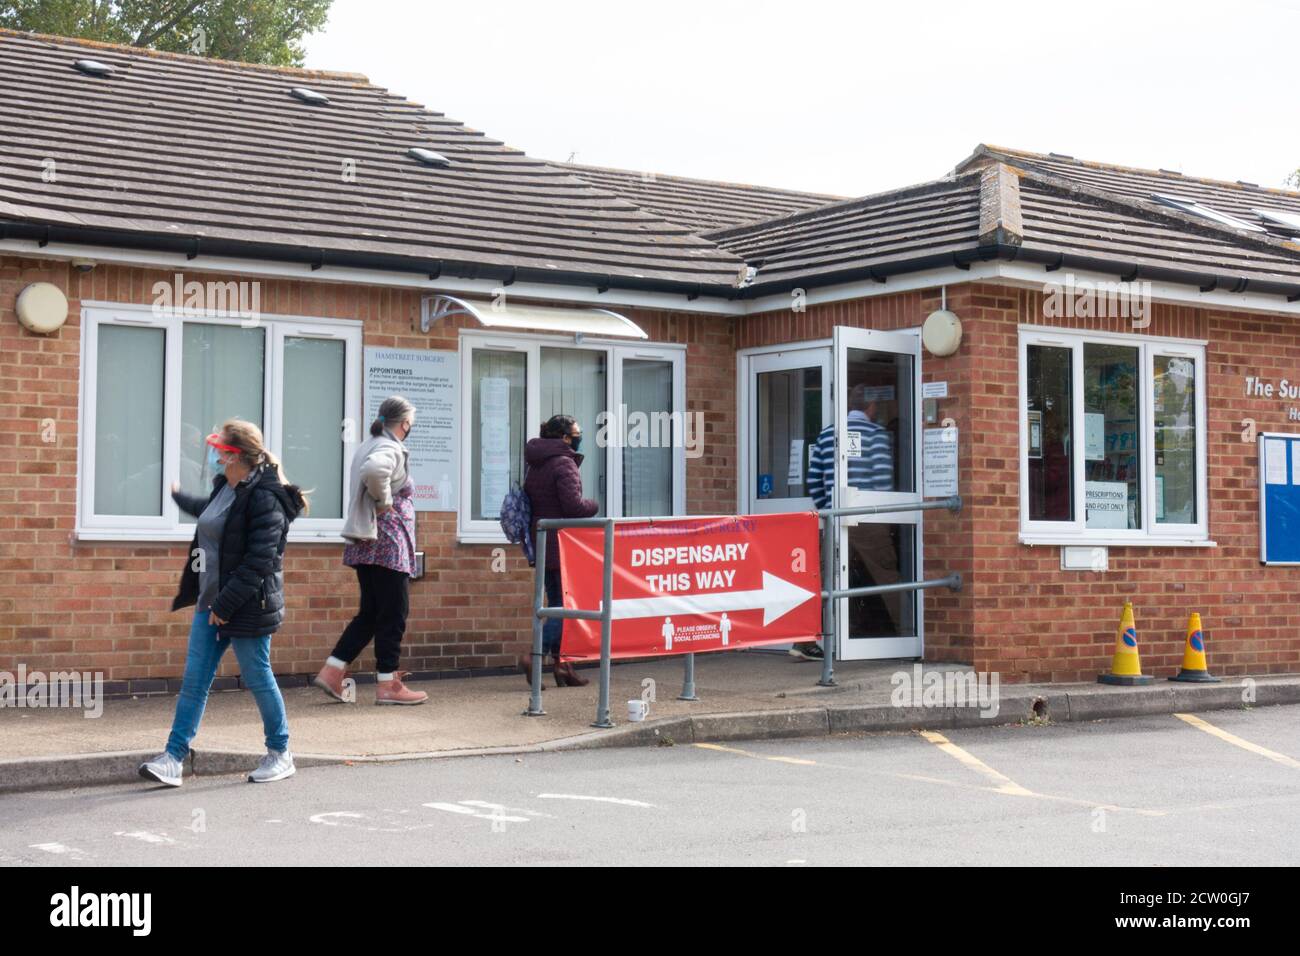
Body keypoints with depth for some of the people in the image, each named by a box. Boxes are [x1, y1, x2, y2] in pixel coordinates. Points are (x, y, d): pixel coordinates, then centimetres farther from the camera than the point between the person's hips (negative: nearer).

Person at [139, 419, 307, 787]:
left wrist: (226, 604, -23)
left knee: (258, 677, 4)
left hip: (248, 606, -9)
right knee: (194, 680, 4)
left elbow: (259, 561, -23)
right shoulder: (225, 488, 10)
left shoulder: (265, 499, -19)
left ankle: (280, 754, 21)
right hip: (212, 601, 9)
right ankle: (173, 758, 6)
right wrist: (178, 495, 53)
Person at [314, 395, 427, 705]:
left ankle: (332, 672, 10)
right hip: (388, 542, -9)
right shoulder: (392, 450, -14)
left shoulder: (368, 446, 16)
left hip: (367, 543, 9)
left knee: (370, 613, 14)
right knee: (393, 613, -1)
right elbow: (374, 470, -35)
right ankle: (388, 685, 4)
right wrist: (384, 500, -20)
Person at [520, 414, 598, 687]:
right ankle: (537, 655, -15)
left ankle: (562, 666, 15)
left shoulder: (535, 465, 14)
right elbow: (573, 505, -21)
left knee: (556, 603, 13)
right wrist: (593, 506, -2)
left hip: (541, 541, 9)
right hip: (562, 545, -9)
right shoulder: (564, 463, -14)